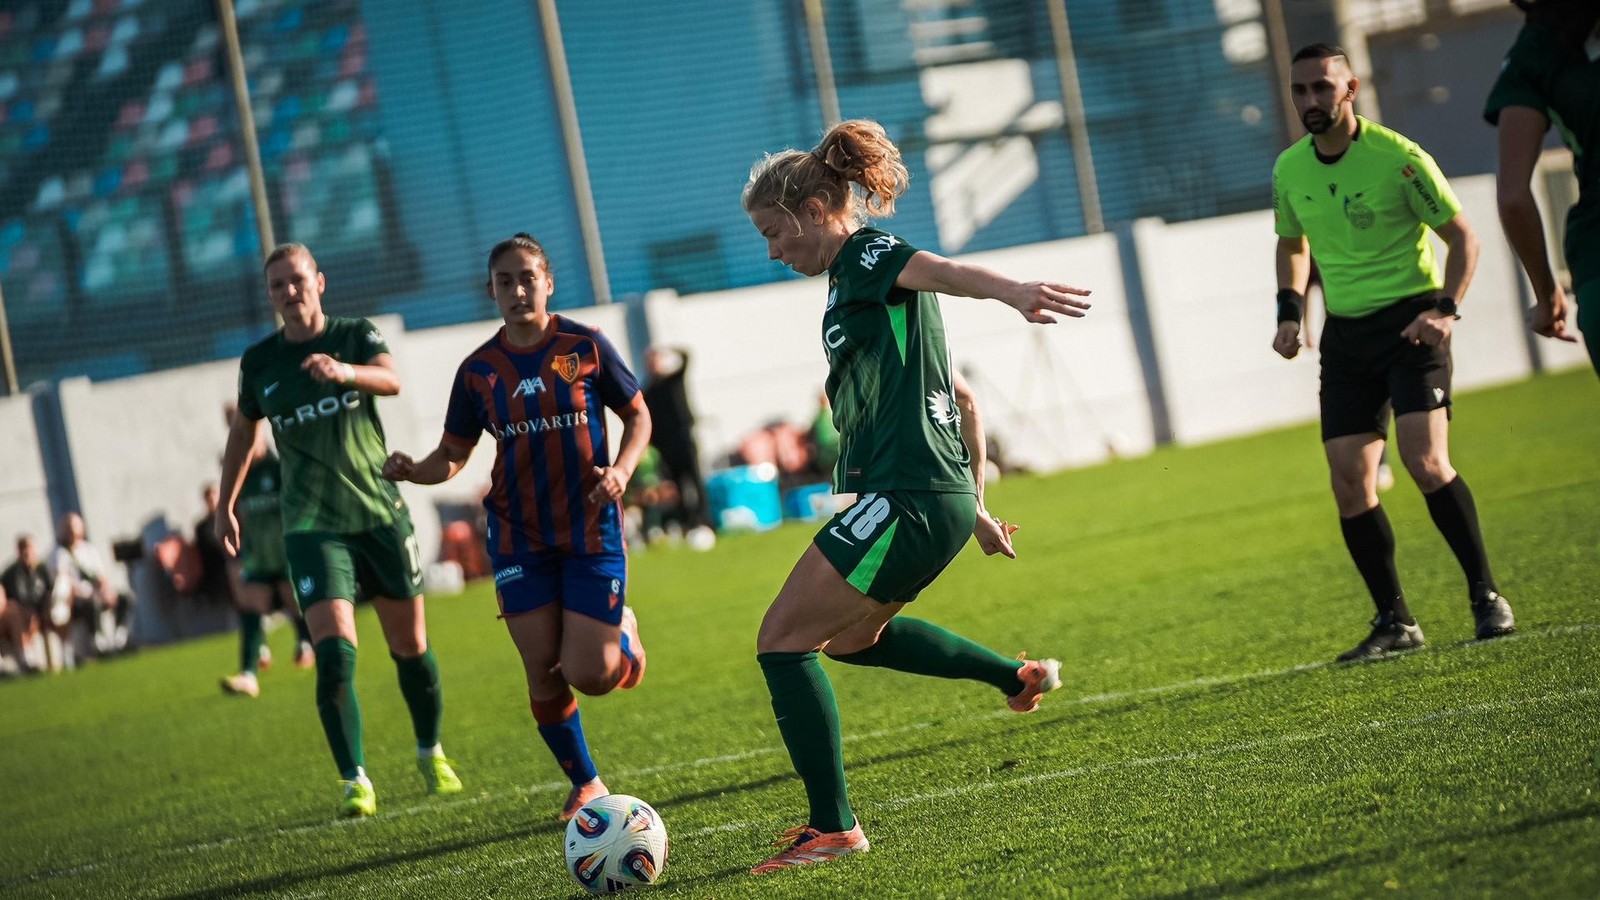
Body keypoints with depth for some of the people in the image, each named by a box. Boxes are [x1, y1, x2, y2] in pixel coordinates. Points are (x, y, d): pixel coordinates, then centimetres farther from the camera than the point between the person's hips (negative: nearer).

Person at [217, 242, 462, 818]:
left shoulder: (356, 336, -2)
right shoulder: (259, 362, 3)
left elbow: (391, 379, -23)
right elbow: (243, 431, 19)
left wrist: (345, 370, -43)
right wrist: (226, 505, 20)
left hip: (381, 514, 1)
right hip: (313, 527, 0)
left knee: (411, 647, 10)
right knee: (335, 653, -17)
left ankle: (431, 754, 33)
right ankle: (355, 782, -11)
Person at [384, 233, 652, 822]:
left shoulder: (585, 347, -4)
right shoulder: (478, 370, 2)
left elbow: (638, 417, 5)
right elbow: (453, 454, 8)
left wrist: (621, 470, -14)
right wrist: (413, 471, -14)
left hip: (591, 528, -2)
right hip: (519, 536, 2)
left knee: (588, 674, -9)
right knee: (542, 674, -2)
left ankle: (623, 632, 27)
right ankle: (586, 784, 19)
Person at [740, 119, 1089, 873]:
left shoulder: (864, 255, -6)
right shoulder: (863, 288, 23)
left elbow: (942, 270, -30)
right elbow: (963, 398, 27)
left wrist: (1012, 292, -50)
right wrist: (975, 504, 28)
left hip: (907, 500, -10)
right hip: (942, 499, 10)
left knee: (782, 639, -6)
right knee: (847, 635, 30)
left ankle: (833, 827, -6)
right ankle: (1018, 675, 34)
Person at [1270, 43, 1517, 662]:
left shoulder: (1399, 158, -12)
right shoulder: (1289, 169, 4)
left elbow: (1462, 237, -5)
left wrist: (1446, 309, -18)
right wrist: (1290, 310, 7)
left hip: (1411, 320, -5)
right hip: (1345, 333, 5)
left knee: (1425, 463, -20)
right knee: (1349, 485, -2)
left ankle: (1486, 596, -5)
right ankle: (1394, 622, 10)